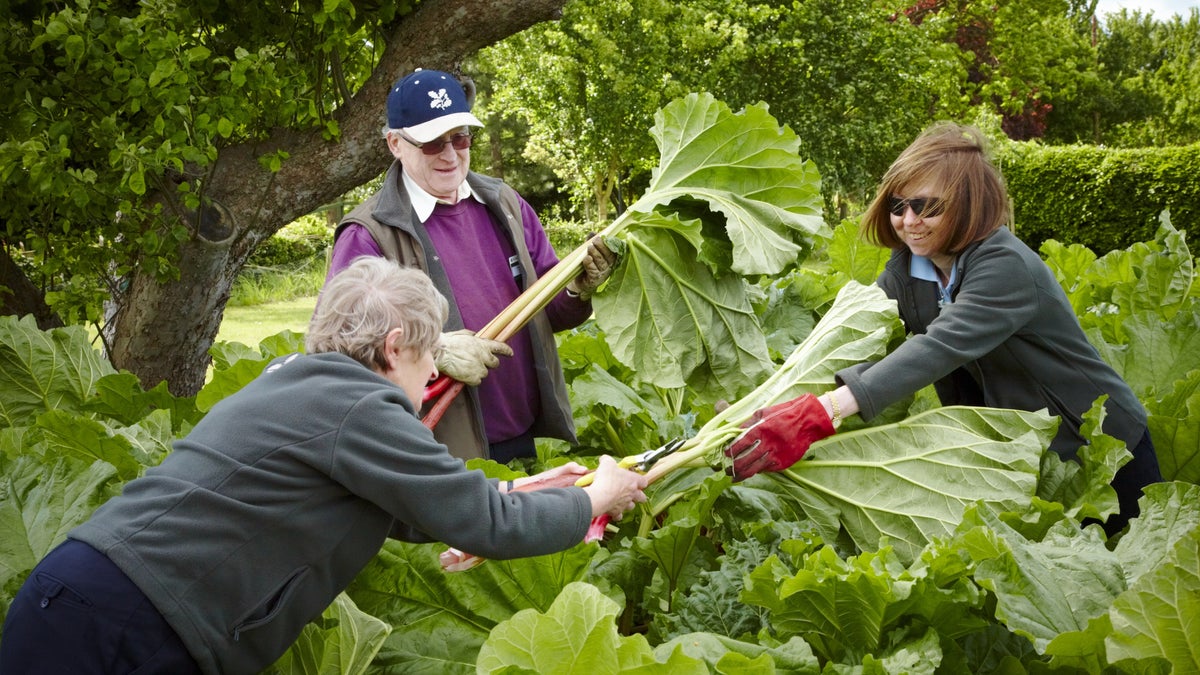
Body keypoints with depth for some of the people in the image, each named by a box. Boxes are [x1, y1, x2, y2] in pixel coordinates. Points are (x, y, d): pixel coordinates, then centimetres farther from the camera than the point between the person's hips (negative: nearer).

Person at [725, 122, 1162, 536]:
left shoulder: (1006, 267, -30)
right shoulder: (907, 268, -7)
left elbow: (941, 347, -45)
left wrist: (822, 412, -58)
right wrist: (775, 401, -37)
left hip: (1101, 449, -6)